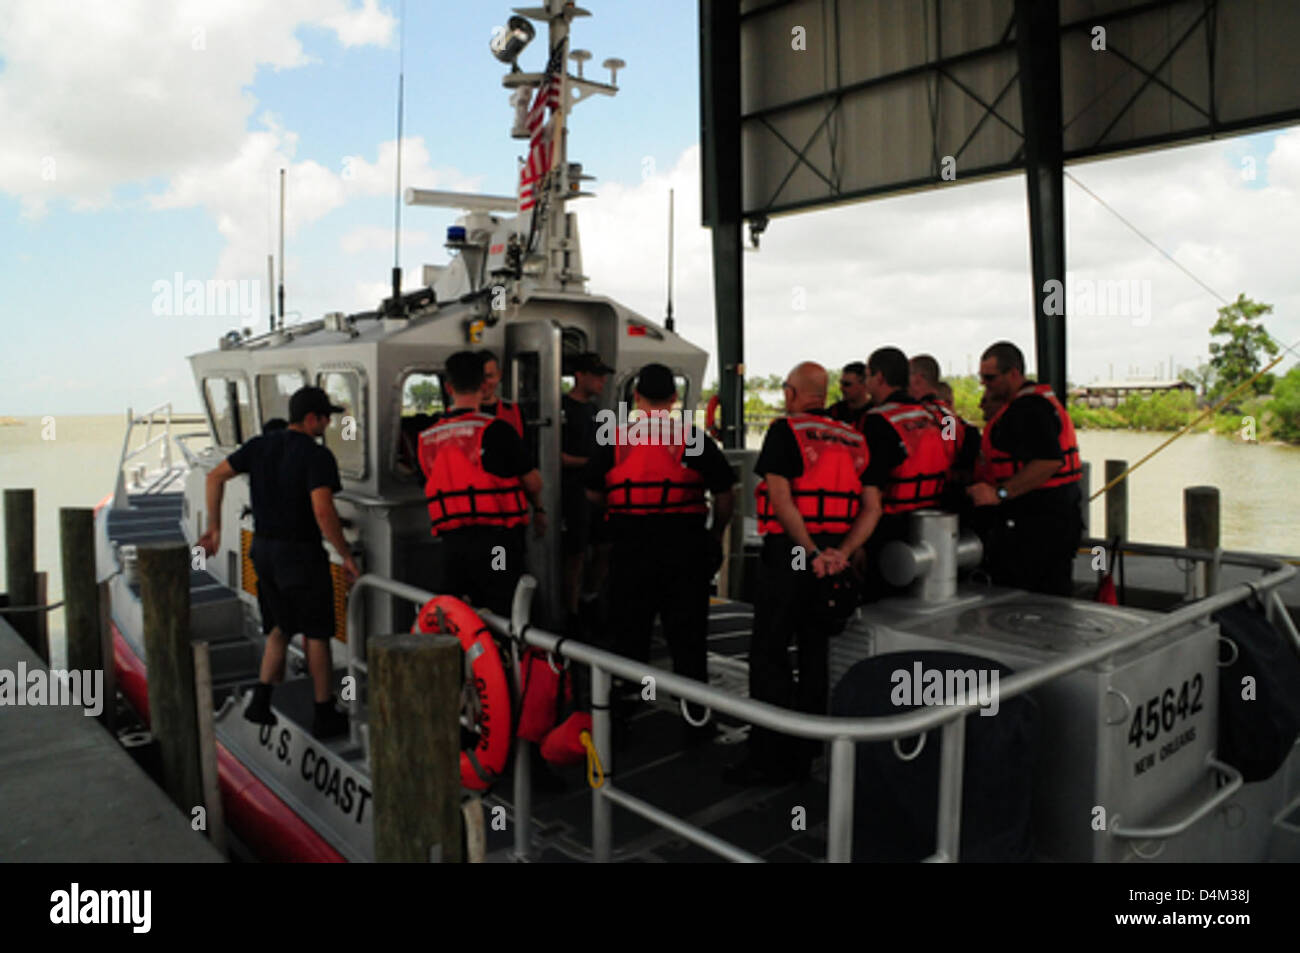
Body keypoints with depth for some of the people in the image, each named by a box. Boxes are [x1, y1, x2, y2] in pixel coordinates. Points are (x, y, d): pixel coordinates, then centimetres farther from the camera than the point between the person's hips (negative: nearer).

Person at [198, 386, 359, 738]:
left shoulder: (260, 445, 6)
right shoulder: (317, 456, -16)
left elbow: (216, 476, 9)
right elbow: (323, 512, -25)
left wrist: (214, 528, 15)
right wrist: (346, 556, -15)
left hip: (263, 548, 7)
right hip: (300, 553, -6)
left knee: (280, 628, 21)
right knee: (316, 634, 5)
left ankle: (261, 701, 15)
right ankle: (324, 715, 12)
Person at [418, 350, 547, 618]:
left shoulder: (427, 438, 9)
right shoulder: (495, 430, -9)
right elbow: (533, 481, 0)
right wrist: (539, 510, 21)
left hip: (451, 542, 5)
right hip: (495, 539, -5)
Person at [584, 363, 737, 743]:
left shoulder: (614, 439, 0)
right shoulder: (696, 439, -3)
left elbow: (593, 494, 8)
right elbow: (725, 496, 0)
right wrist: (716, 534, 16)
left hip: (630, 550, 1)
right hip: (685, 545, 0)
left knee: (629, 636, 13)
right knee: (688, 637, 10)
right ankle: (696, 720, 19)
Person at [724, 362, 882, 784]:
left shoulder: (785, 431, -5)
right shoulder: (854, 439, 12)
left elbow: (781, 497, -17)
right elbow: (872, 507, 5)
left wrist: (812, 552, -16)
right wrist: (841, 553, -5)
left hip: (790, 550, -6)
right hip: (833, 558, 6)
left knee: (769, 654, 1)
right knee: (814, 653, 14)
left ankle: (768, 757, 3)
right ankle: (802, 756, 22)